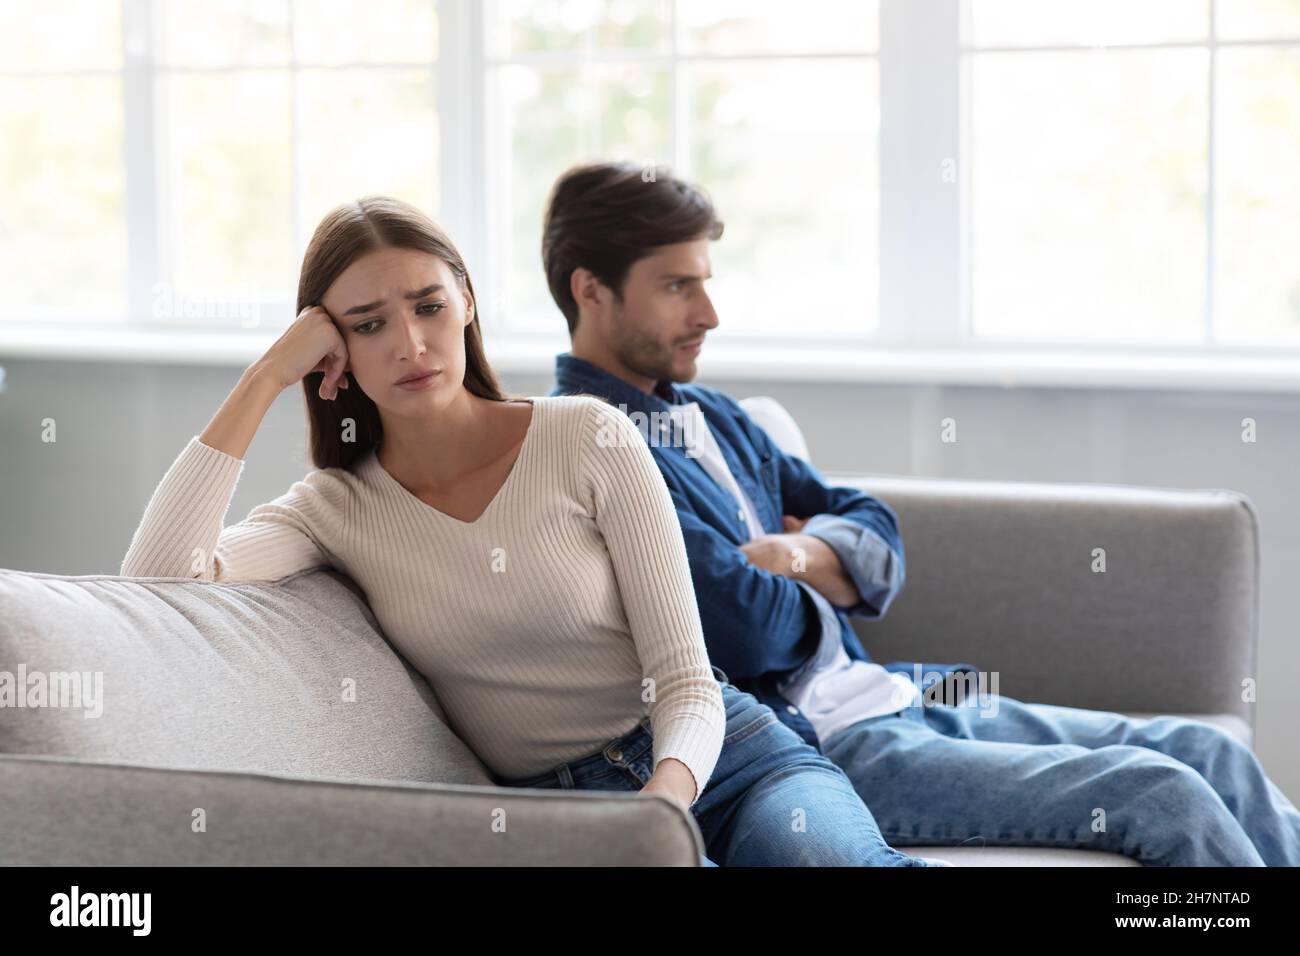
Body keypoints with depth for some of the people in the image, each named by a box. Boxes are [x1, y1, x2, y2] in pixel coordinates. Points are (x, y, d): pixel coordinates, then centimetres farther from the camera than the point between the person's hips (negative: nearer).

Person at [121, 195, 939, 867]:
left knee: (830, 851, -35)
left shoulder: (587, 440, -2)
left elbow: (685, 680, -5)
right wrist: (267, 376, -12)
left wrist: (667, 794, -29)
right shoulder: (337, 510, 3)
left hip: (720, 759, 0)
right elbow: (157, 573, -17)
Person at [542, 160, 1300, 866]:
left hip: (895, 698, 10)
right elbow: (751, 629, -23)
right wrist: (821, 591, 1)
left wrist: (803, 555, -7)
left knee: (1212, 756, 2)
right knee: (1162, 798, -18)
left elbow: (879, 540, 16)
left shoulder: (711, 415, 18)